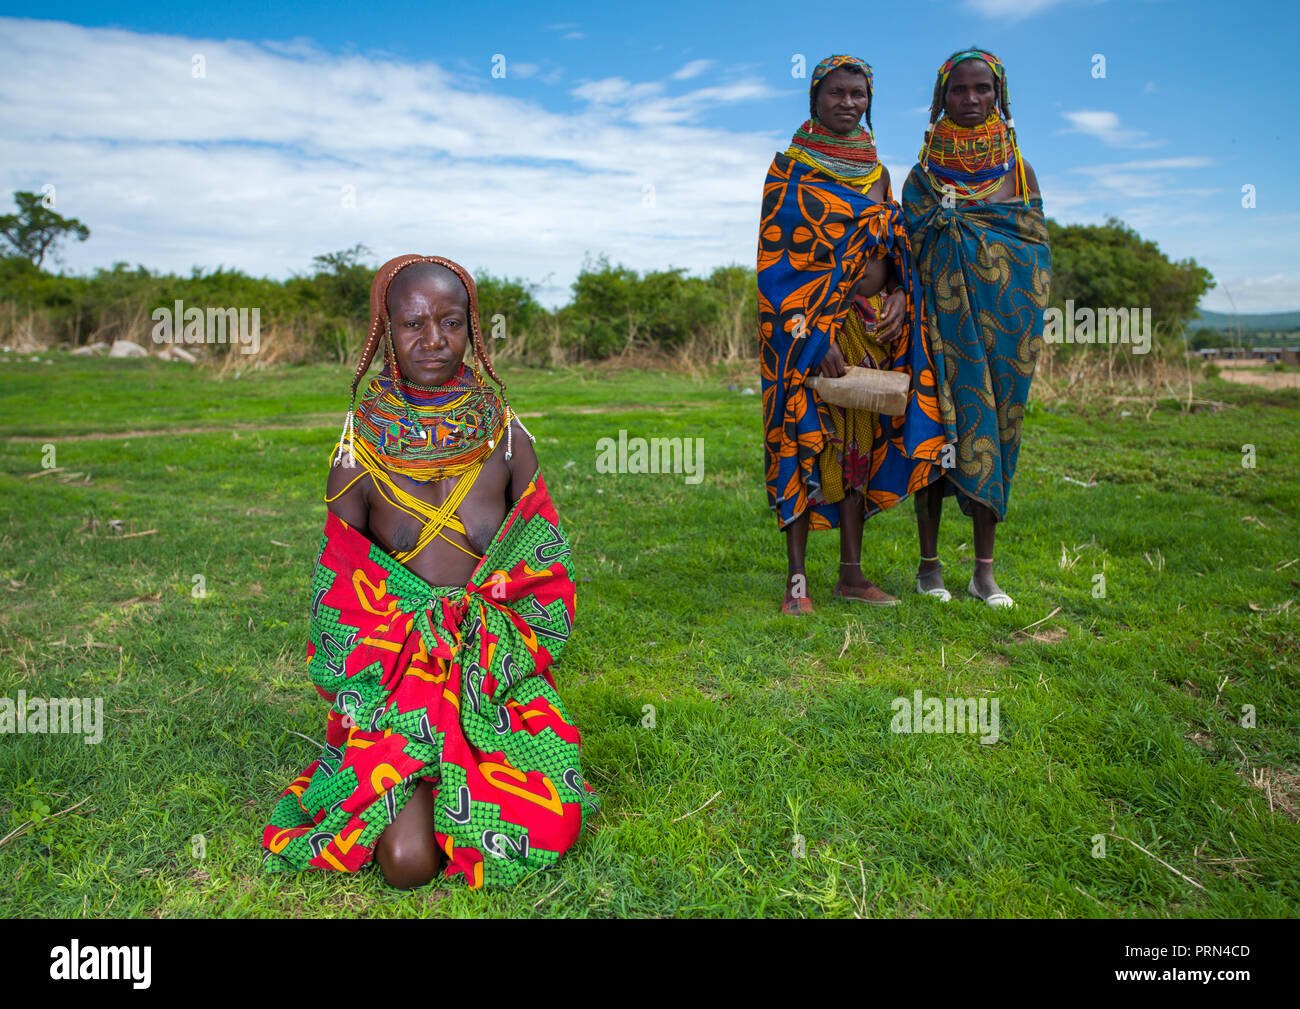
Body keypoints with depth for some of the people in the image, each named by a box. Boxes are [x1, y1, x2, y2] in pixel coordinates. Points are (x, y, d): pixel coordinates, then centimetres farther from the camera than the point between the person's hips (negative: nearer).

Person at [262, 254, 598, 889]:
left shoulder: (507, 441, 0)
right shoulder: (362, 451, -3)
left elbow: (540, 574, 4)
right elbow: (340, 587, 3)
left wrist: (503, 663, -6)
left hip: (497, 671, 2)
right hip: (391, 672, -1)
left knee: (546, 834, -18)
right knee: (407, 860, -21)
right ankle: (413, 778, 13)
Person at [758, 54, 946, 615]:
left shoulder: (877, 172, 16)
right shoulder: (789, 167, -2)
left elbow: (895, 248, 20)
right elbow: (777, 258, -9)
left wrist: (898, 300, -2)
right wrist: (816, 335, -18)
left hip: (872, 325, 6)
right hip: (811, 324, -5)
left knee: (858, 442, 7)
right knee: (806, 441, -6)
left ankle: (851, 574, 15)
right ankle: (796, 579, 1)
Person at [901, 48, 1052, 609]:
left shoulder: (1017, 169, 10)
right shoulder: (924, 172, 6)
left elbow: (1038, 247, 11)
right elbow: (905, 252, 4)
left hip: (1002, 324, 2)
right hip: (942, 321, -2)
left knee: (993, 432, 3)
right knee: (936, 431, -4)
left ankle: (984, 570, 11)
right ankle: (929, 563, 9)